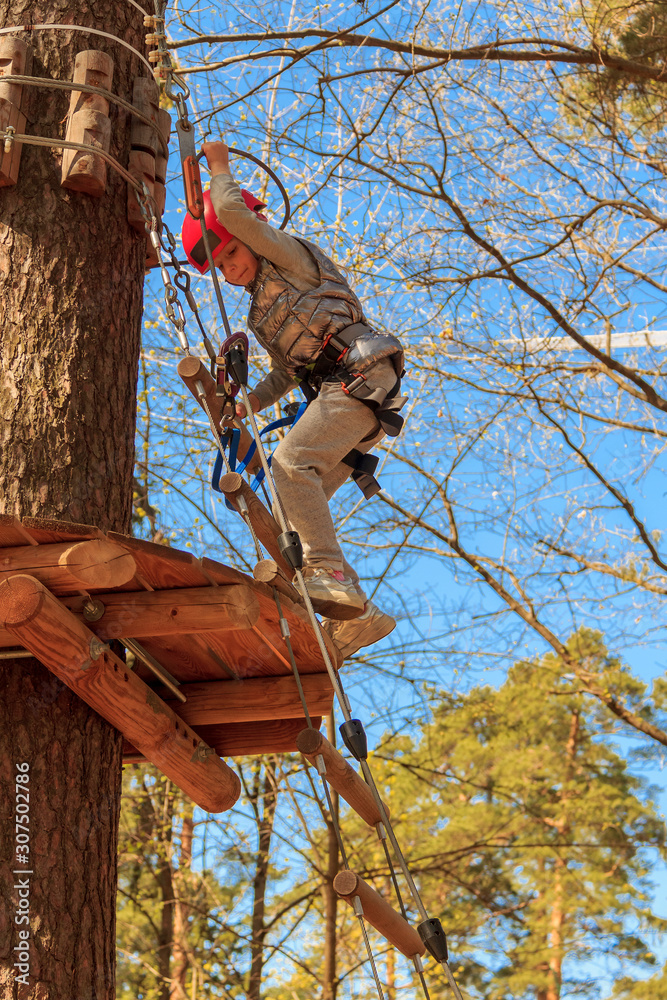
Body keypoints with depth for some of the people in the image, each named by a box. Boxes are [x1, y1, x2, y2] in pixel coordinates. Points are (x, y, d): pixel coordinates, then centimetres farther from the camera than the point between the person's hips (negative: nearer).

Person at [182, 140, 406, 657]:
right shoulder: (263, 309, 30)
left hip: (360, 376, -9)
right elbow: (288, 371, 30)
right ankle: (358, 614, -5)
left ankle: (329, 573, -36)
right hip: (340, 391, 9)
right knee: (296, 505, 0)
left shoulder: (291, 254, 6)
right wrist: (246, 404, 15)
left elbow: (229, 209, -6)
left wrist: (219, 164, 12)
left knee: (291, 463, -27)